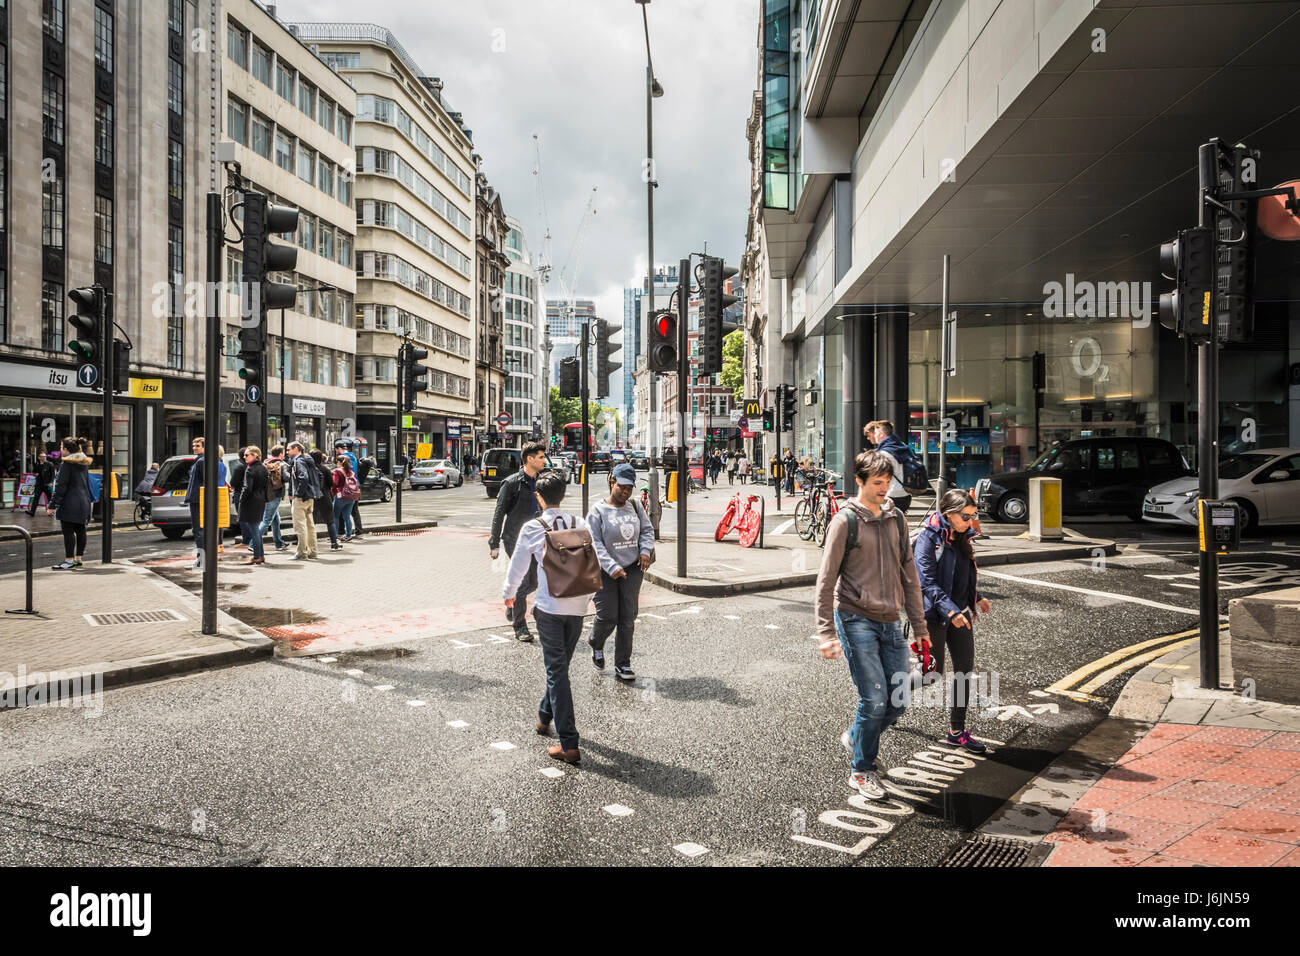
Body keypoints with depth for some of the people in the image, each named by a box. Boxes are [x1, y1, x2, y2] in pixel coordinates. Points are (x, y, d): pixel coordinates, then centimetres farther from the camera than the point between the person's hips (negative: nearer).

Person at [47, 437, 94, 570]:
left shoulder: (66, 464, -12)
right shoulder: (84, 463, 13)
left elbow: (60, 486, -13)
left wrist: (52, 505, -10)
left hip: (70, 503, -8)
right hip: (84, 502, 8)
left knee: (68, 531, -5)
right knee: (80, 530, 10)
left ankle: (69, 560, -4)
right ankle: (78, 559, 16)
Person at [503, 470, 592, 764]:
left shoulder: (532, 527, -5)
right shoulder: (580, 524, 4)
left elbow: (518, 565, 4)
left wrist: (509, 593, 23)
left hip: (549, 606, -4)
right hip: (578, 605, 4)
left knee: (557, 671, -1)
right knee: (560, 665, 22)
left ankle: (569, 744, -4)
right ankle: (545, 717, 42)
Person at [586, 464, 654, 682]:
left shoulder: (635, 506, 5)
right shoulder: (598, 510, -7)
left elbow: (647, 529, 16)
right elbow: (595, 543, -11)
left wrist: (645, 550, -3)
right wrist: (612, 567, -20)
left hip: (632, 569, 4)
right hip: (606, 572, -4)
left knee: (627, 619, 4)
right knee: (608, 618, -2)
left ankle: (623, 664, 15)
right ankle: (596, 643, 33)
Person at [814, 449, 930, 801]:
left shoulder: (896, 518, 10)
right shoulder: (846, 521, -8)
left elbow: (908, 573, 15)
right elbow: (826, 581, -9)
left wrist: (919, 624, 14)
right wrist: (827, 633, -13)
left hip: (890, 621, 6)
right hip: (856, 619, -6)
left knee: (901, 697, 5)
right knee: (874, 699, -7)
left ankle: (855, 738, 31)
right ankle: (861, 771, 14)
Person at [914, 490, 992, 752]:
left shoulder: (962, 537, 9)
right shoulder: (929, 538, -16)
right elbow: (927, 582, -22)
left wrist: (977, 598, 12)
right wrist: (950, 610, -29)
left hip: (960, 614, 7)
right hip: (934, 615, -7)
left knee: (965, 669, 6)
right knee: (934, 671, 2)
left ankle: (957, 732, 17)